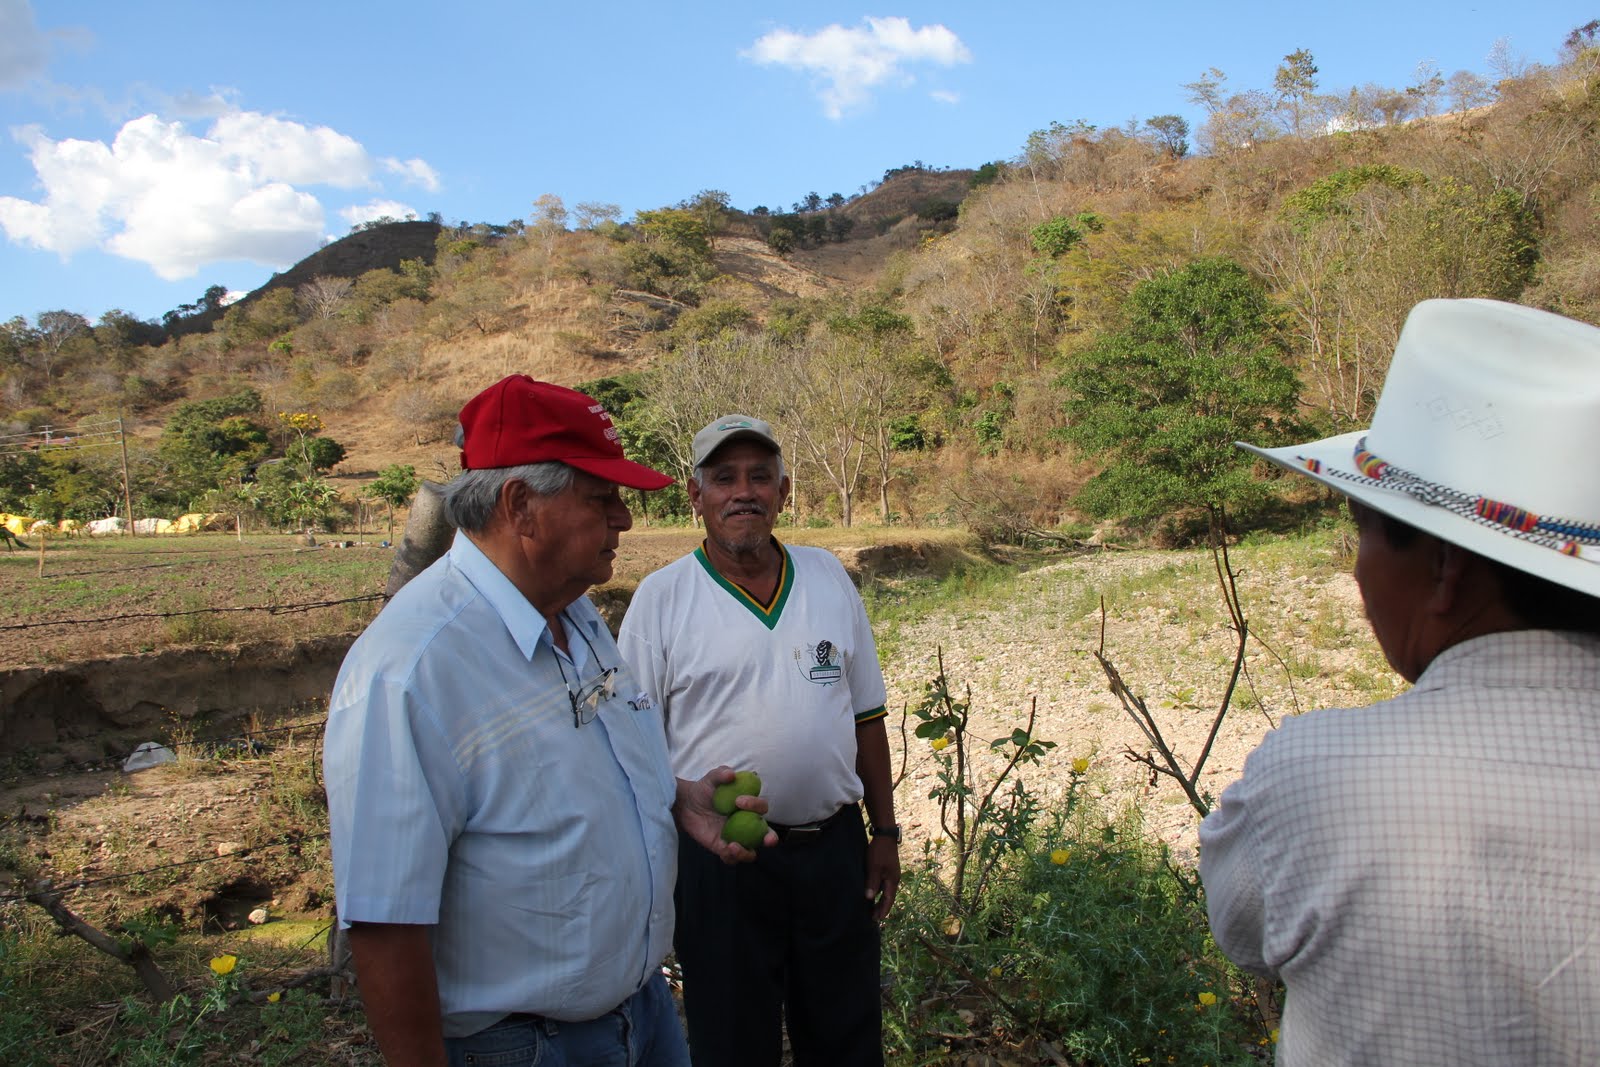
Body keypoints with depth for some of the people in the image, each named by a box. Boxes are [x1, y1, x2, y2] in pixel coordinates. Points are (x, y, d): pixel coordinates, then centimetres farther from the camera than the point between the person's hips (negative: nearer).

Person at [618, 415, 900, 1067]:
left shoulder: (828, 578, 4)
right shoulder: (661, 598, -7)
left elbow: (866, 716, 9)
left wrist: (884, 832, 8)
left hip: (834, 848, 3)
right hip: (718, 860, -3)